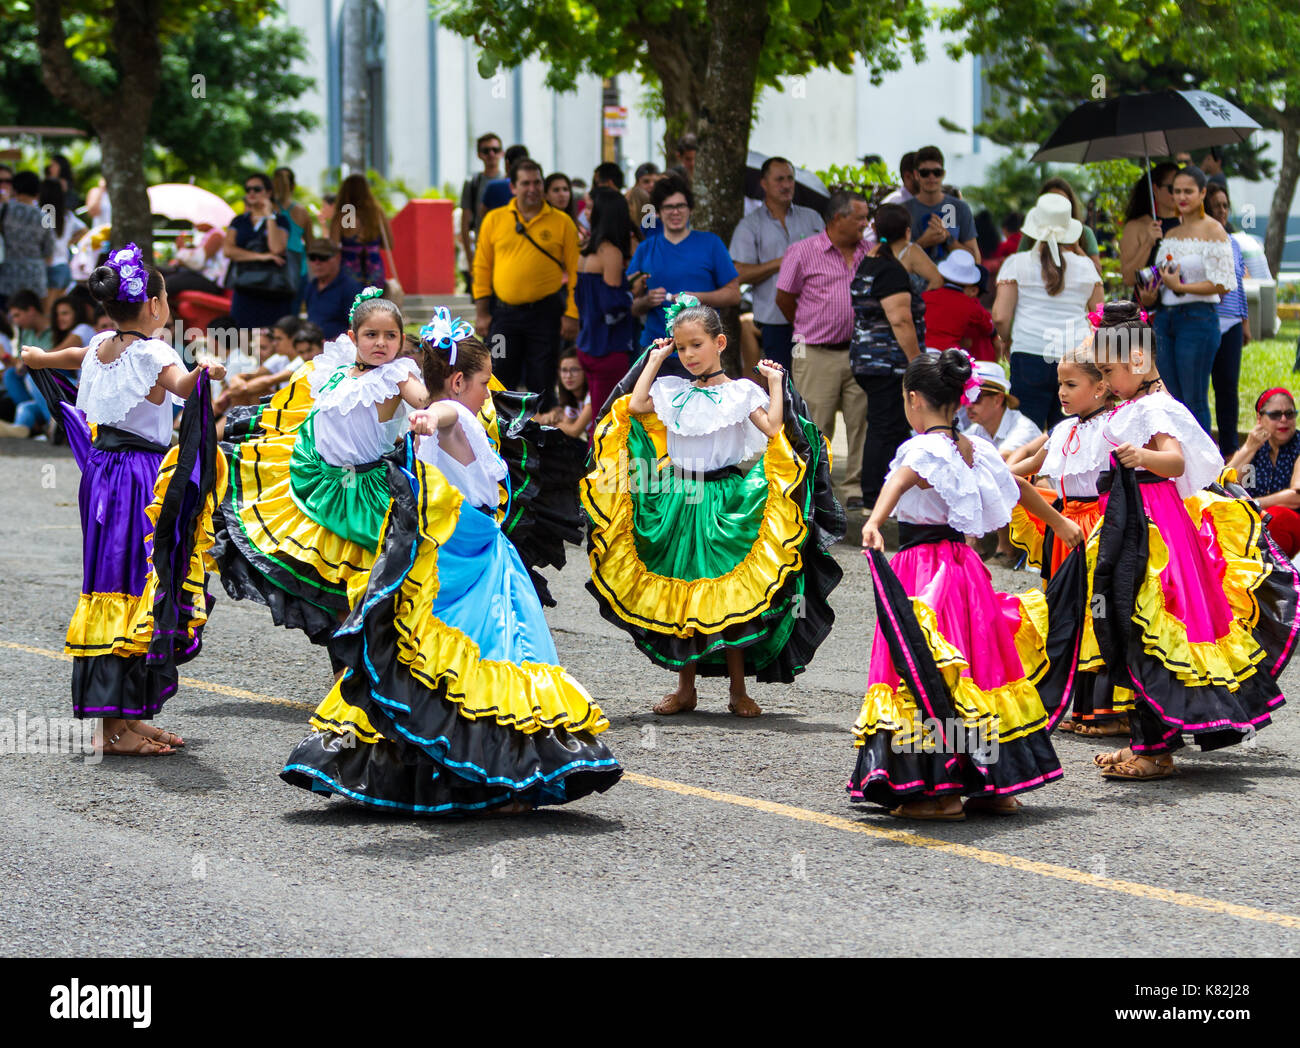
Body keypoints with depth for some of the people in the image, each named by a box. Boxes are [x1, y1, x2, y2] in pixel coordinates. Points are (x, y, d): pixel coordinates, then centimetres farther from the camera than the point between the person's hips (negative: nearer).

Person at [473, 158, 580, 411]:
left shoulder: (562, 222, 2)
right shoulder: (494, 220, 5)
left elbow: (574, 270, 2)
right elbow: (482, 267, 8)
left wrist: (571, 314, -5)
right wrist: (481, 312, 2)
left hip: (545, 313, -1)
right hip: (504, 312, 1)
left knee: (542, 385, 4)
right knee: (501, 383, 3)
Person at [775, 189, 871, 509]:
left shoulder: (869, 253, 11)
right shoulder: (803, 252, -2)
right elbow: (784, 298, 5)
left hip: (859, 351, 4)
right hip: (817, 355, -4)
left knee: (863, 421, 3)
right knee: (816, 426, -2)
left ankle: (856, 487, 10)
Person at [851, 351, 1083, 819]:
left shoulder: (924, 450, -13)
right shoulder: (972, 450, 10)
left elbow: (899, 481, -36)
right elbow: (1019, 488, 25)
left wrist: (874, 522, -54)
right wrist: (1060, 523, 42)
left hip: (922, 567, -8)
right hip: (963, 564, 8)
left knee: (927, 673, -7)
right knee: (977, 660, 14)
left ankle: (941, 790, -10)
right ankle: (998, 784, 20)